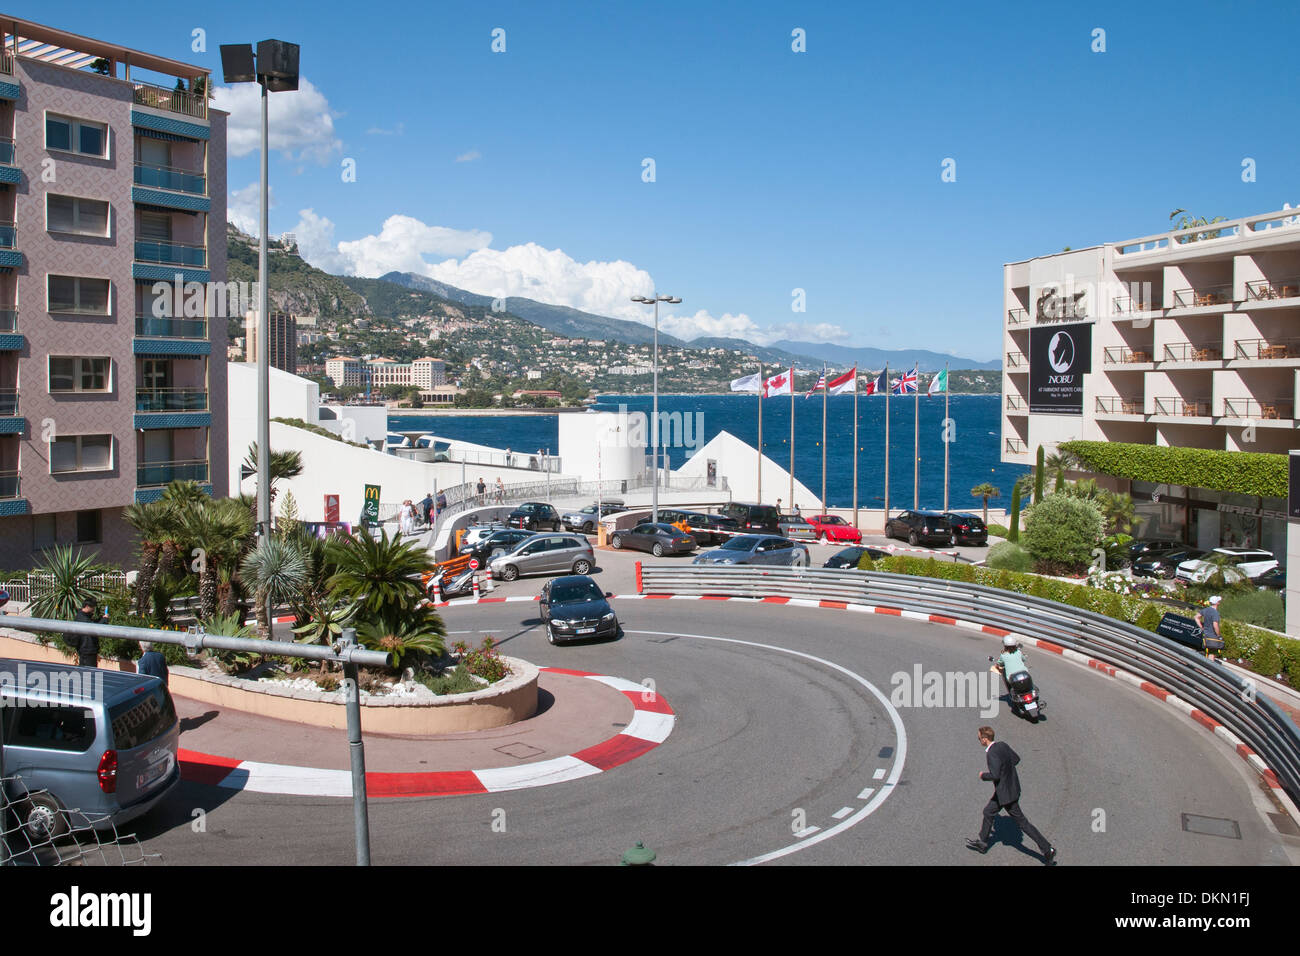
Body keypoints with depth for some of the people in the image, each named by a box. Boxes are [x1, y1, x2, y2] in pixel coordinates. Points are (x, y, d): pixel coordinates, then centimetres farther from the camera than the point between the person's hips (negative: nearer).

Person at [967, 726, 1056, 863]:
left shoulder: (991, 753, -27)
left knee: (1022, 821, 3)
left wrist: (983, 775, -13)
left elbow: (995, 775, -32)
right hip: (1012, 786, 9)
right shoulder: (1001, 745, -1)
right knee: (988, 812, 22)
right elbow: (1016, 758, 11)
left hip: (1006, 793, -9)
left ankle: (1047, 849, 9)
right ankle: (982, 843, 36)